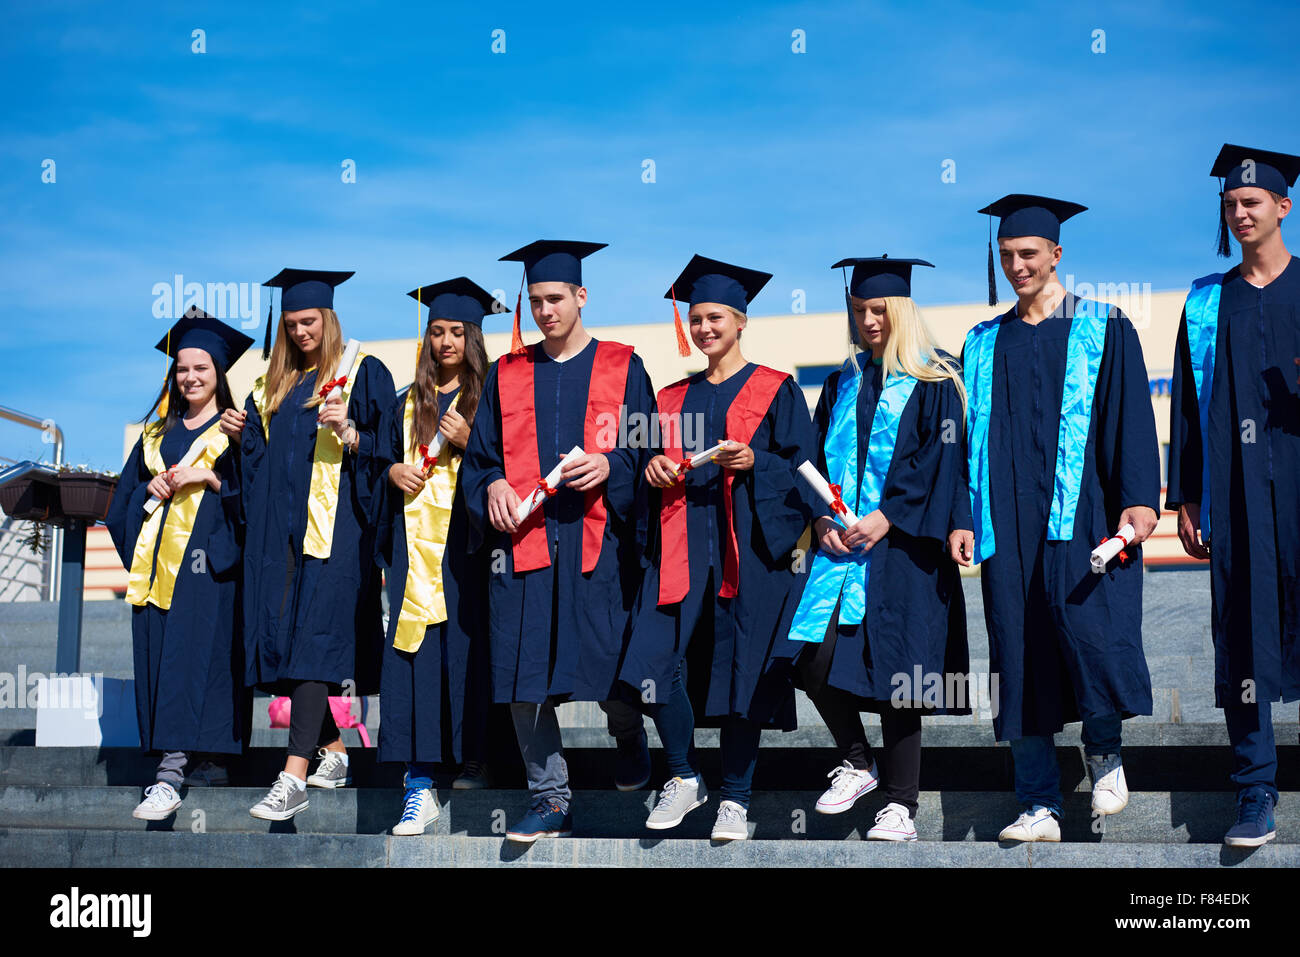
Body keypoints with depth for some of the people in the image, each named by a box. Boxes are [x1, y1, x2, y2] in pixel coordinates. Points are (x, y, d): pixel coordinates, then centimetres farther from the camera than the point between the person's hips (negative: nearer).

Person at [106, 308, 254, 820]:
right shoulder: (159, 432, 21)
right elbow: (126, 493, 20)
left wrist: (206, 476, -14)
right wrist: (152, 487, 0)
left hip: (207, 558, -6)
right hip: (158, 560, 6)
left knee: (191, 656, -15)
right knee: (155, 656, 1)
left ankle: (171, 772, -24)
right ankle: (187, 761, 8)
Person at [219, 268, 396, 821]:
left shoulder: (361, 373, 0)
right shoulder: (275, 384, 19)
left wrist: (350, 434, -22)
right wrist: (242, 435, 5)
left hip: (332, 525, -7)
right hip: (280, 527, 7)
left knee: (314, 636, -14)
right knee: (287, 634, 6)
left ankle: (294, 778, -20)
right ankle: (333, 754, 20)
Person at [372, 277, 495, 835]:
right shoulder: (407, 405, 17)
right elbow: (382, 464, 22)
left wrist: (467, 443, -13)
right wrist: (394, 472, 1)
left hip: (467, 547, -3)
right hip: (415, 547, 3)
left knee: (468, 657, -5)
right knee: (413, 660, -3)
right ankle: (420, 788, -2)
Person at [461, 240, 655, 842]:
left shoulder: (622, 367, 8)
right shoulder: (506, 374, 15)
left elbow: (648, 451, 4)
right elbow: (480, 455, 17)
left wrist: (608, 466, -15)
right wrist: (492, 485, -4)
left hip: (598, 541, -3)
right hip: (522, 539, 3)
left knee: (613, 678, -4)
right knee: (525, 684, -1)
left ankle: (638, 764, 25)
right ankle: (550, 804, 9)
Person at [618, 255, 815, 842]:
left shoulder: (775, 392, 6)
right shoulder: (675, 398, 19)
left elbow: (801, 467, 0)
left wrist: (754, 463, -17)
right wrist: (654, 469, 1)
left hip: (747, 547, -4)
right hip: (682, 545, 4)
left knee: (742, 671, -4)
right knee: (654, 661, -9)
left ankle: (735, 799, 8)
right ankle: (684, 779, 10)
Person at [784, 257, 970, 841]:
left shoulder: (933, 384, 0)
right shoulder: (844, 382, 16)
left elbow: (938, 462, -7)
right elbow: (816, 454, 14)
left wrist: (884, 519, -16)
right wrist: (823, 518, -3)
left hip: (899, 548, -5)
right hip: (840, 544, 5)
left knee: (894, 670, -5)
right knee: (816, 663, -5)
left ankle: (901, 803, 5)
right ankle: (857, 765, 19)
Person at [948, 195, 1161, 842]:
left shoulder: (1104, 330, 7)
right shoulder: (984, 345, 16)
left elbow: (1131, 417, 0)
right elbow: (969, 436, 15)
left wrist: (1138, 499, -12)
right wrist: (962, 516, 5)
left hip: (1081, 516, -3)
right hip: (1008, 522, 3)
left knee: (1088, 627, -19)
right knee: (1020, 657, 0)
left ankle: (1103, 751, 10)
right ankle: (1039, 807, 6)